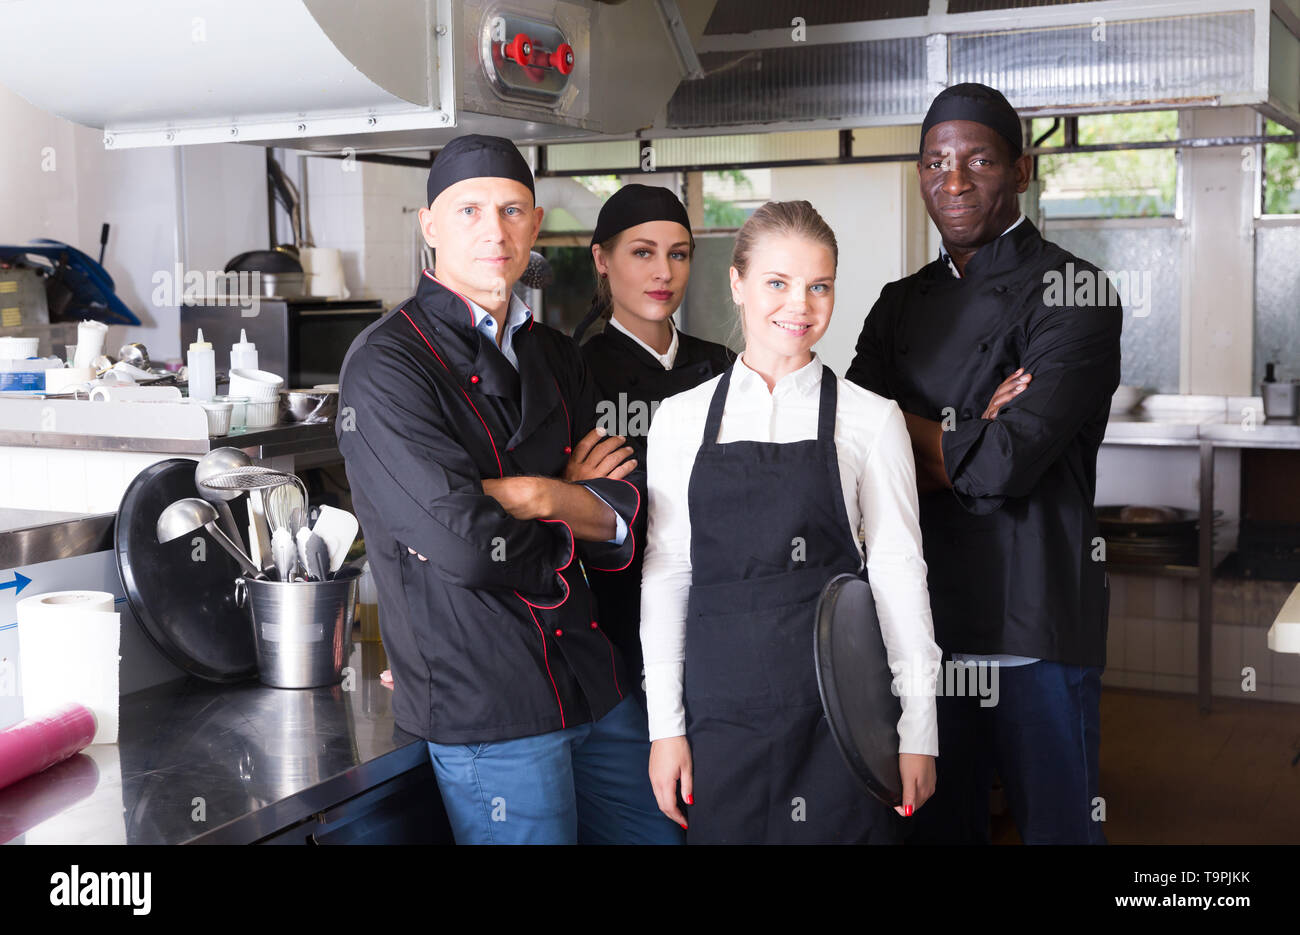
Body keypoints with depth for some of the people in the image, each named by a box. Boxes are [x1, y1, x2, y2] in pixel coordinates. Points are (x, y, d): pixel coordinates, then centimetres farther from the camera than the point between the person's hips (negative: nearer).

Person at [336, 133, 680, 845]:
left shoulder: (554, 355, 12)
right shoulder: (386, 364, -12)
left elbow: (631, 510, 4)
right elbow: (464, 545, -22)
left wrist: (532, 494, -14)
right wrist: (574, 513, -4)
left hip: (594, 679, 7)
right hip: (485, 711, -7)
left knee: (655, 830, 17)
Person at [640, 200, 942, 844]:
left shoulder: (871, 419, 2)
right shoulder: (680, 419, 6)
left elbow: (897, 573, 2)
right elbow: (665, 573, 6)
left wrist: (917, 732, -1)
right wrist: (666, 725, 2)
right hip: (721, 711, 1)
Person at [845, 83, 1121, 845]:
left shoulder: (1070, 294, -7)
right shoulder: (902, 304, 12)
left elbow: (1005, 465, -18)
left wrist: (908, 427, -3)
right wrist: (964, 440, -13)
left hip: (1035, 627, -5)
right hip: (925, 614, 5)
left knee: (1057, 821, 6)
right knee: (937, 823, 16)